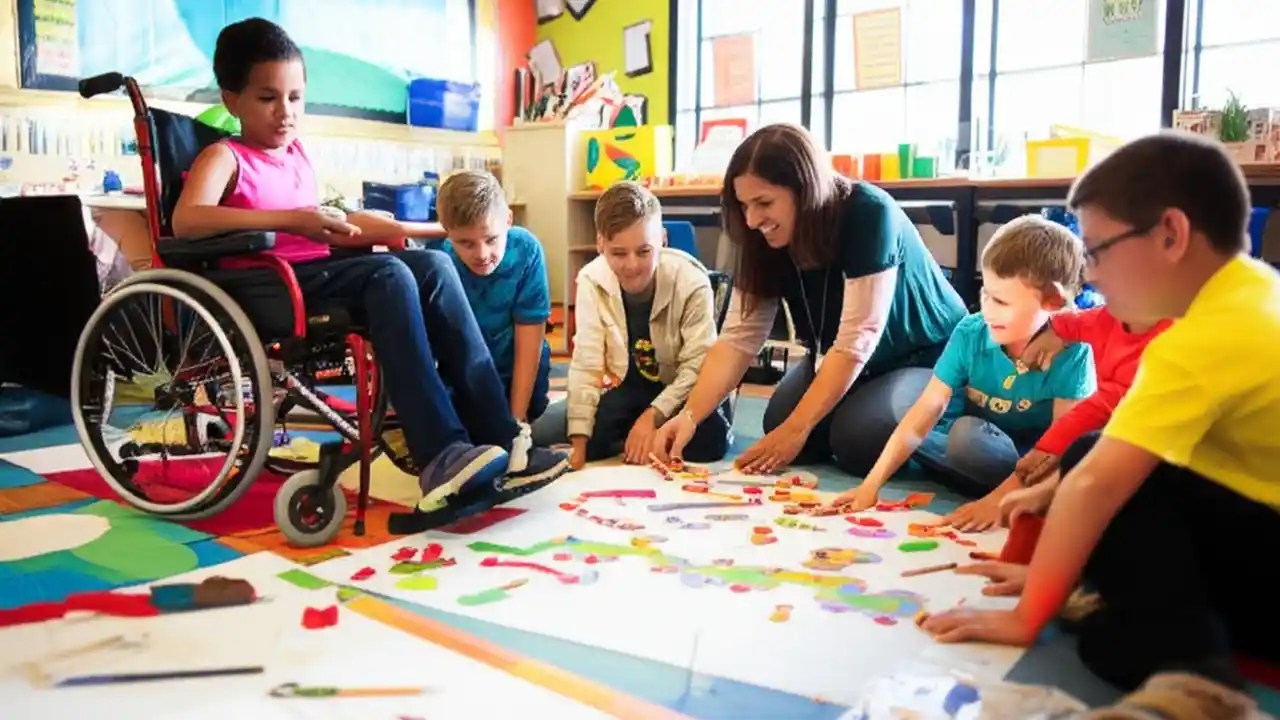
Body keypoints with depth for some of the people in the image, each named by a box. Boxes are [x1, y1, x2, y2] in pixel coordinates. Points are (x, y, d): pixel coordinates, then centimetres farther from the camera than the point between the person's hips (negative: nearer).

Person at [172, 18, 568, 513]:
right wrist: (292, 220, -25)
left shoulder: (296, 154, 20)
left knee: (435, 265, -14)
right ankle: (442, 453, -39)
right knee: (389, 273, -30)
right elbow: (185, 221, -21)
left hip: (318, 275, 7)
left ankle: (497, 439, -22)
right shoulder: (224, 157, -1)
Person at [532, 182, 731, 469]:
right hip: (628, 390, 2)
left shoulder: (692, 282, -22)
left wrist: (653, 416, -31)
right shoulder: (592, 281, -17)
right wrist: (580, 440, -26)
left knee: (709, 441, -33)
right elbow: (586, 364, -19)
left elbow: (697, 366, -20)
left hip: (681, 392, -2)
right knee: (539, 432, -14)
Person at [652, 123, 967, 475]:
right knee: (779, 423, -17)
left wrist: (796, 429, -35)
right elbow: (738, 338, -16)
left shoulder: (868, 214, -30)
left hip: (929, 357, -5)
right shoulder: (764, 241, -13)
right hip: (839, 364, 5)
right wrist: (690, 415, -30)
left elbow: (856, 340, -33)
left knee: (859, 437, -29)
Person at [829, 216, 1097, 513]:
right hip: (973, 441, 6)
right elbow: (928, 408, -18)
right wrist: (872, 484, -25)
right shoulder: (970, 334, -14)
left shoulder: (1072, 353, -23)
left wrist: (997, 500, -36)